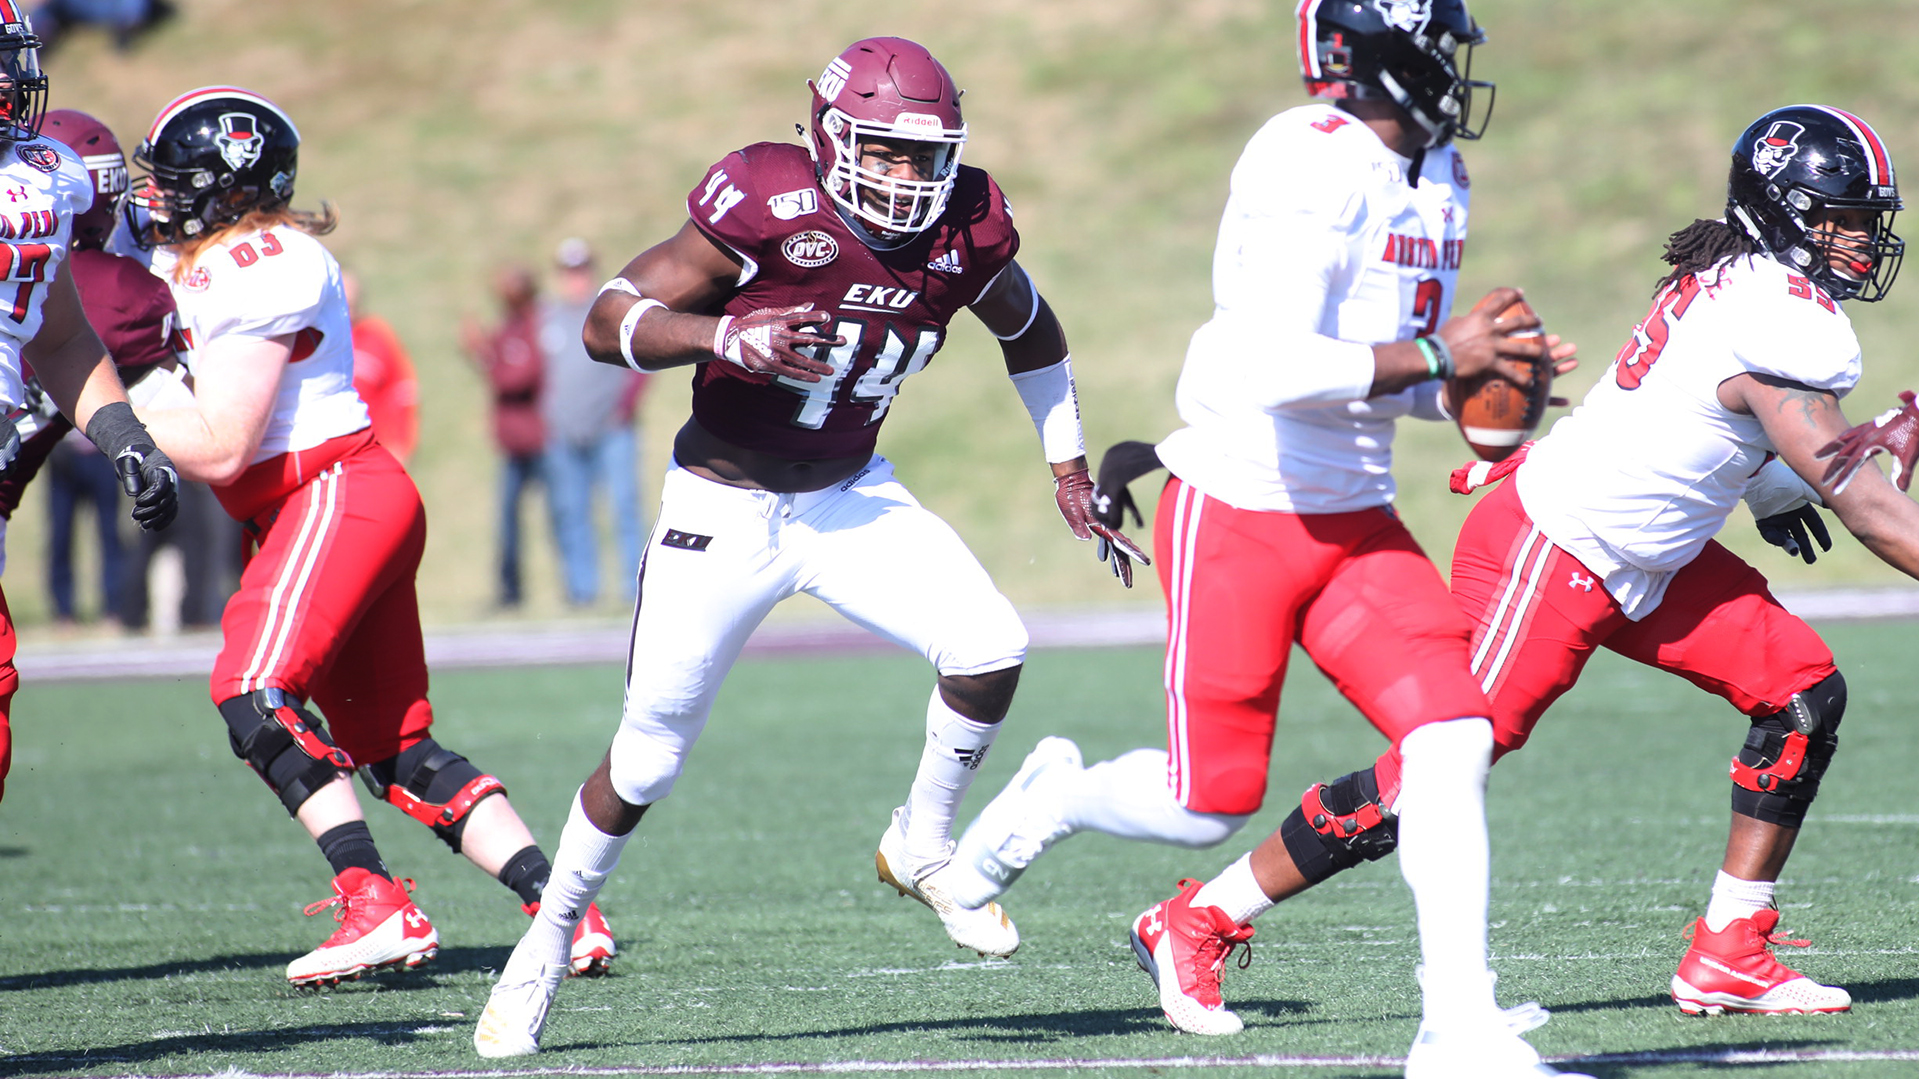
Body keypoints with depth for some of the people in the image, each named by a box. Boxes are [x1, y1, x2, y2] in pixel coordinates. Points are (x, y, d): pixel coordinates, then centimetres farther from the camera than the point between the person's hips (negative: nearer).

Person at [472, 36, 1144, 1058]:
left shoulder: (964, 227, -10)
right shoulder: (772, 211, -25)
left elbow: (1031, 332, 13)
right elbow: (609, 321, -25)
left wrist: (1069, 472, 13)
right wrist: (731, 339, -41)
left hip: (850, 497, 4)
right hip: (722, 510, -4)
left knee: (991, 648, -18)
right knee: (649, 757, 2)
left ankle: (922, 847, 7)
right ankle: (548, 940, 24)